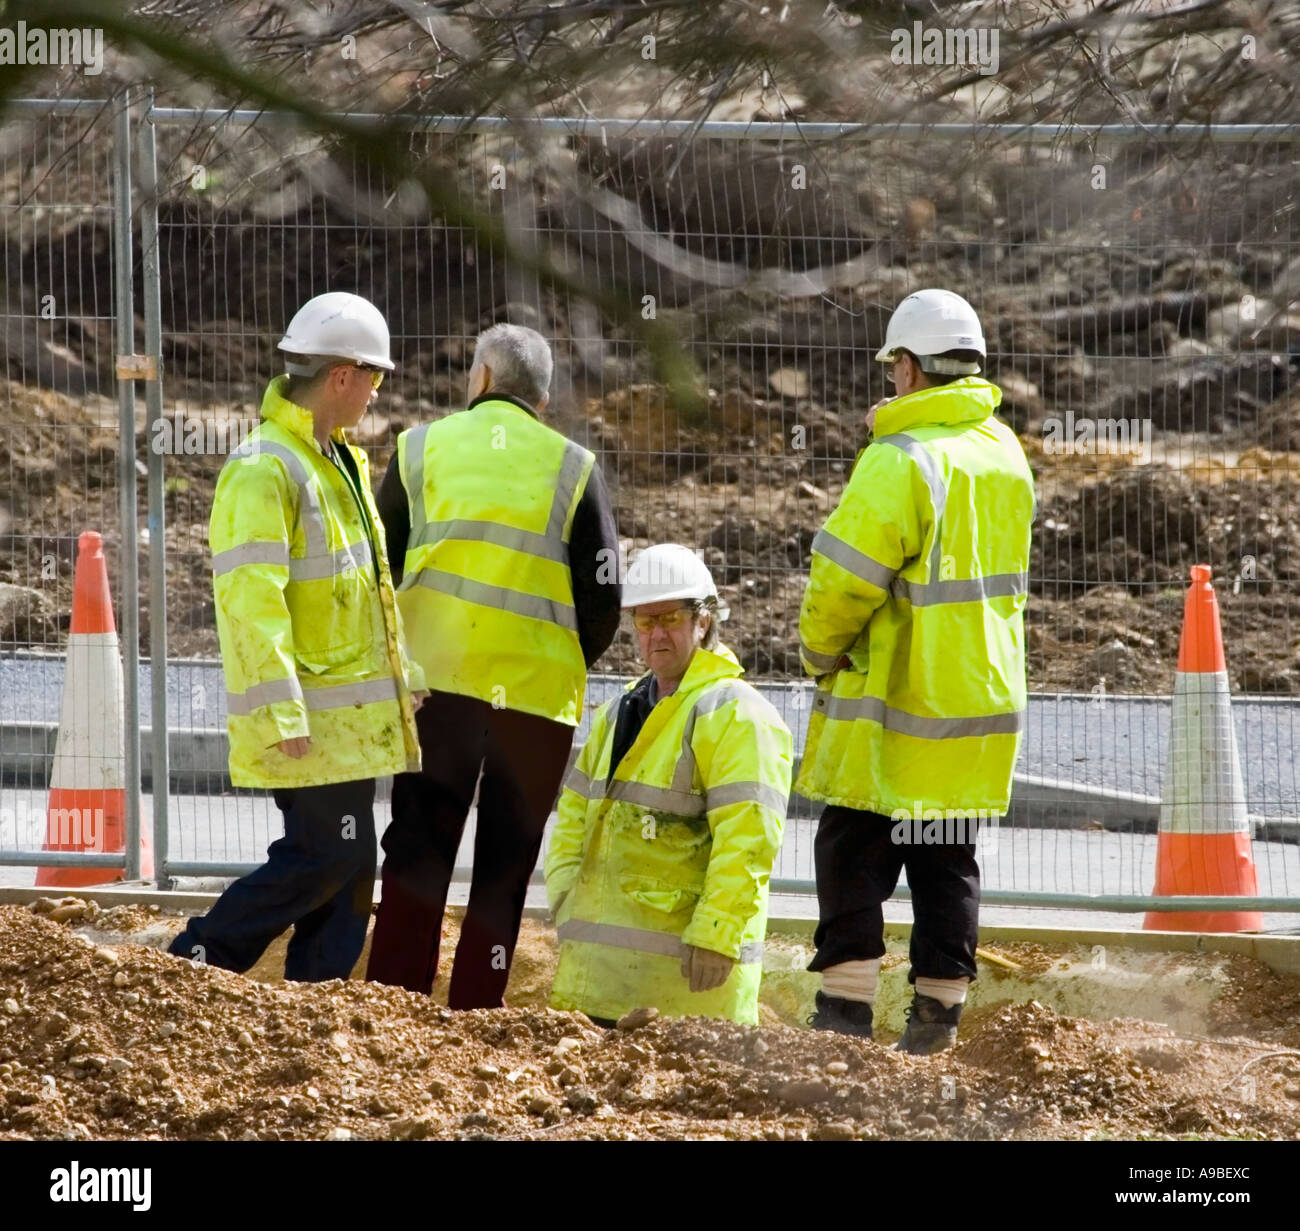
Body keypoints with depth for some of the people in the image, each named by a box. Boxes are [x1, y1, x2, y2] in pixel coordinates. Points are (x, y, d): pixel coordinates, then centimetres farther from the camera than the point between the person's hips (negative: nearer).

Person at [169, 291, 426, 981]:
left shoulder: (340, 463, 16)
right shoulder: (264, 470, -16)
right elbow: (252, 600, -22)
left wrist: (403, 676, 23)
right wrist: (281, 714, -25)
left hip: (351, 711, 10)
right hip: (312, 715, -10)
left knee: (346, 863, 8)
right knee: (326, 857, -11)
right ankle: (192, 967, -3)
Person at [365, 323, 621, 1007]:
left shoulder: (421, 449, 6)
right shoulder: (573, 469, 3)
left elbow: (378, 573, 7)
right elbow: (604, 602, 1)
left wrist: (400, 660, 20)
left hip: (435, 677, 1)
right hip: (536, 692, -1)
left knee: (418, 847, 7)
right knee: (505, 863, 6)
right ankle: (473, 1017, 3)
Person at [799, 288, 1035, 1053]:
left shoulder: (903, 460, -18)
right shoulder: (1006, 453, 8)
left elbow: (846, 578, -18)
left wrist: (822, 651, -2)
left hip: (897, 698, -7)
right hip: (983, 698, 7)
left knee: (854, 850, 0)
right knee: (948, 859, 12)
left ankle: (847, 1005, -3)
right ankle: (940, 1007, 12)